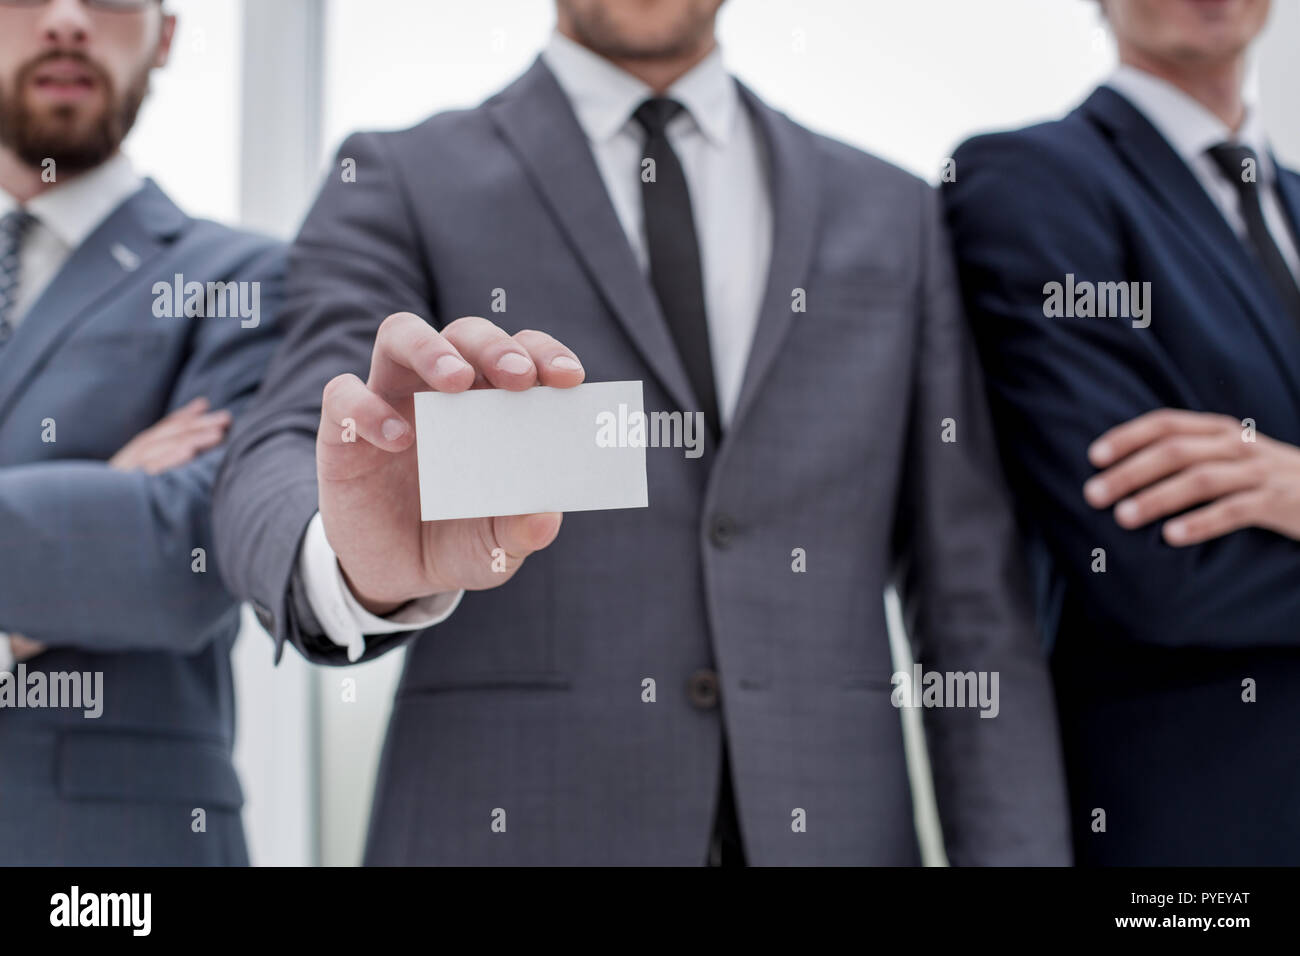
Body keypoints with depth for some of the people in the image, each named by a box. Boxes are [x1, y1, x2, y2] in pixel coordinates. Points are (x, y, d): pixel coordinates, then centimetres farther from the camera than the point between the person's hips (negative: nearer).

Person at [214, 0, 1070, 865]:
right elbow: (278, 468, -14)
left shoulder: (893, 213, 8)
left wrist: (1017, 851, -3)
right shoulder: (400, 185, 1)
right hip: (515, 827, -2)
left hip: (827, 826, 3)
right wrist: (364, 566, -36)